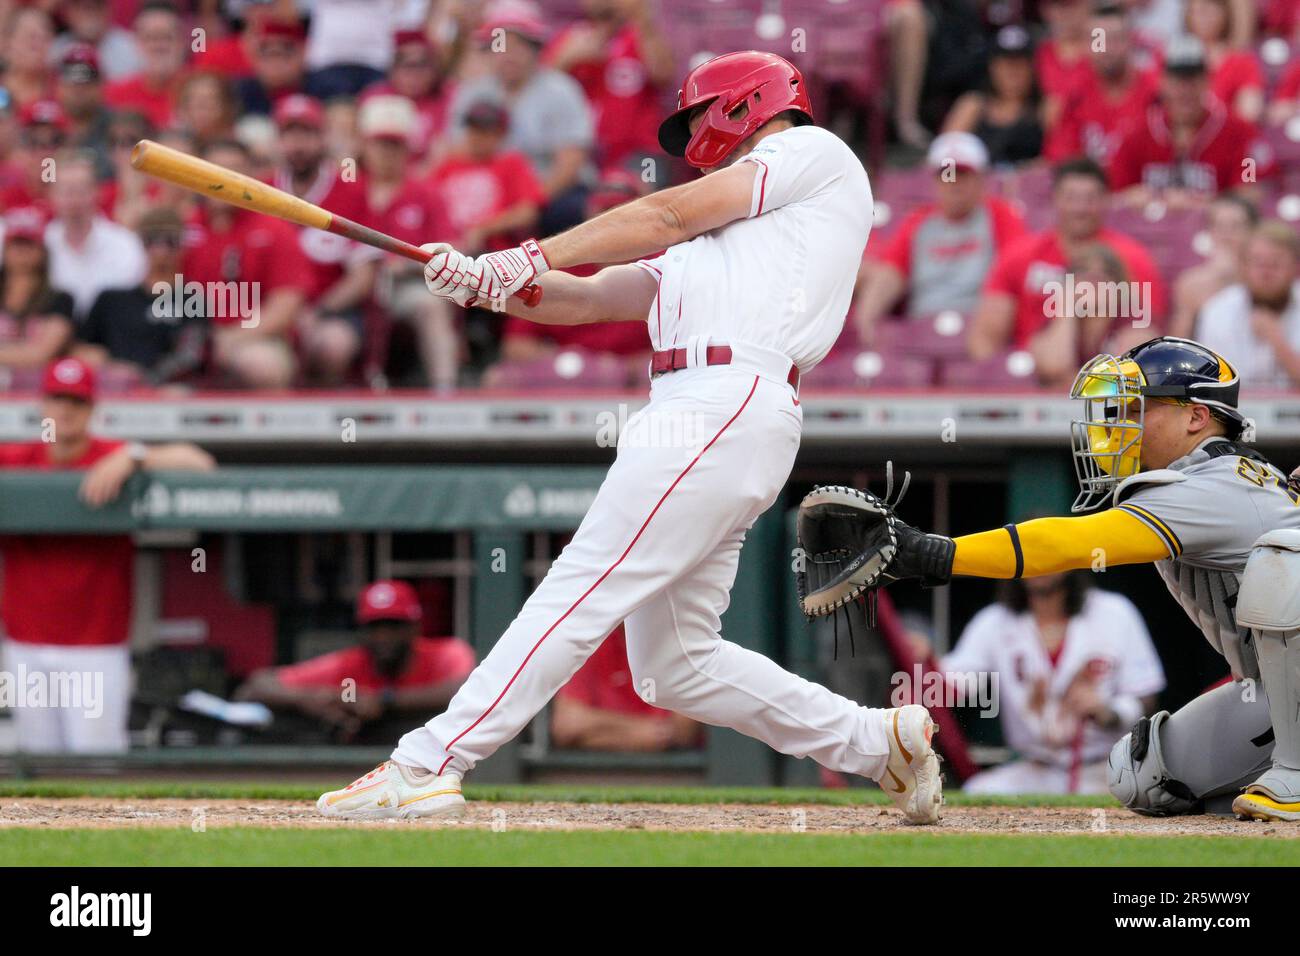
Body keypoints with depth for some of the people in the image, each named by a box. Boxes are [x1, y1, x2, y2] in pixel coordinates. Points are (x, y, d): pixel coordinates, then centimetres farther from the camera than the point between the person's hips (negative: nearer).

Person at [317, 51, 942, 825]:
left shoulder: (814, 151, 10)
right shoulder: (712, 239, 34)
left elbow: (671, 215, 0)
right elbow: (590, 298, 24)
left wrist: (534, 256, -1)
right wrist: (486, 282, 7)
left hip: (728, 406, -10)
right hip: (698, 417, 10)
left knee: (580, 594, -15)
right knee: (676, 663, 8)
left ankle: (426, 767, -21)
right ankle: (879, 743, 15)